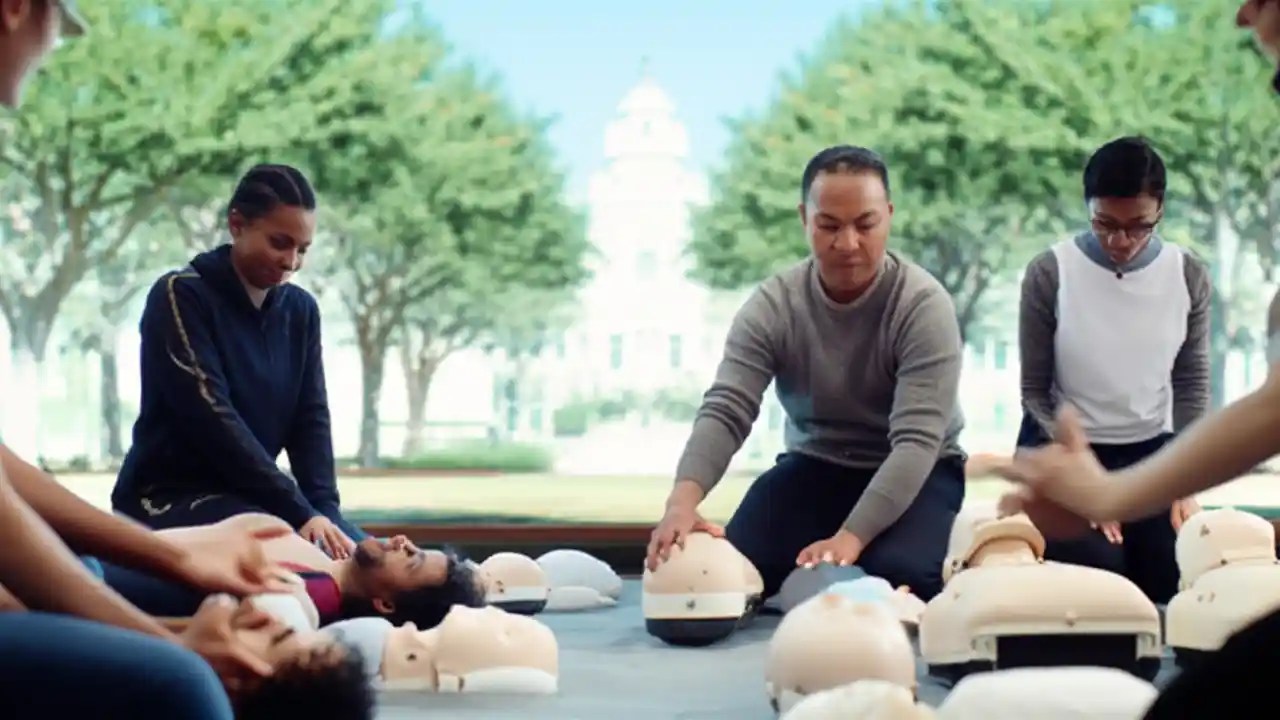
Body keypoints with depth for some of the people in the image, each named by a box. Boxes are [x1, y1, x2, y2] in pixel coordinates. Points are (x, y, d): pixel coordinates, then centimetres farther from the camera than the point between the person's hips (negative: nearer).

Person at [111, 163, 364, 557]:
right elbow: (213, 420, -21)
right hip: (170, 496, -7)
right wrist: (300, 512, -26)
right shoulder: (181, 296, -12)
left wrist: (324, 509, -16)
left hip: (249, 495, 7)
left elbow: (311, 420, 3)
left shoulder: (300, 310, 7)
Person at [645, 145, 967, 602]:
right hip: (815, 465, 3)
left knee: (899, 573, -32)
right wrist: (683, 499, -45)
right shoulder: (772, 306, -13)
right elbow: (724, 411, -23)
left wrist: (850, 538, -45)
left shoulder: (923, 304, -22)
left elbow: (917, 440, -29)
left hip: (917, 472, -3)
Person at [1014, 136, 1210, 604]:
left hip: (1152, 450, 3)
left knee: (1172, 580, -10)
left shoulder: (1188, 277, -6)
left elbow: (1192, 385, 3)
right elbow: (1035, 392, -8)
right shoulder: (1050, 275, -14)